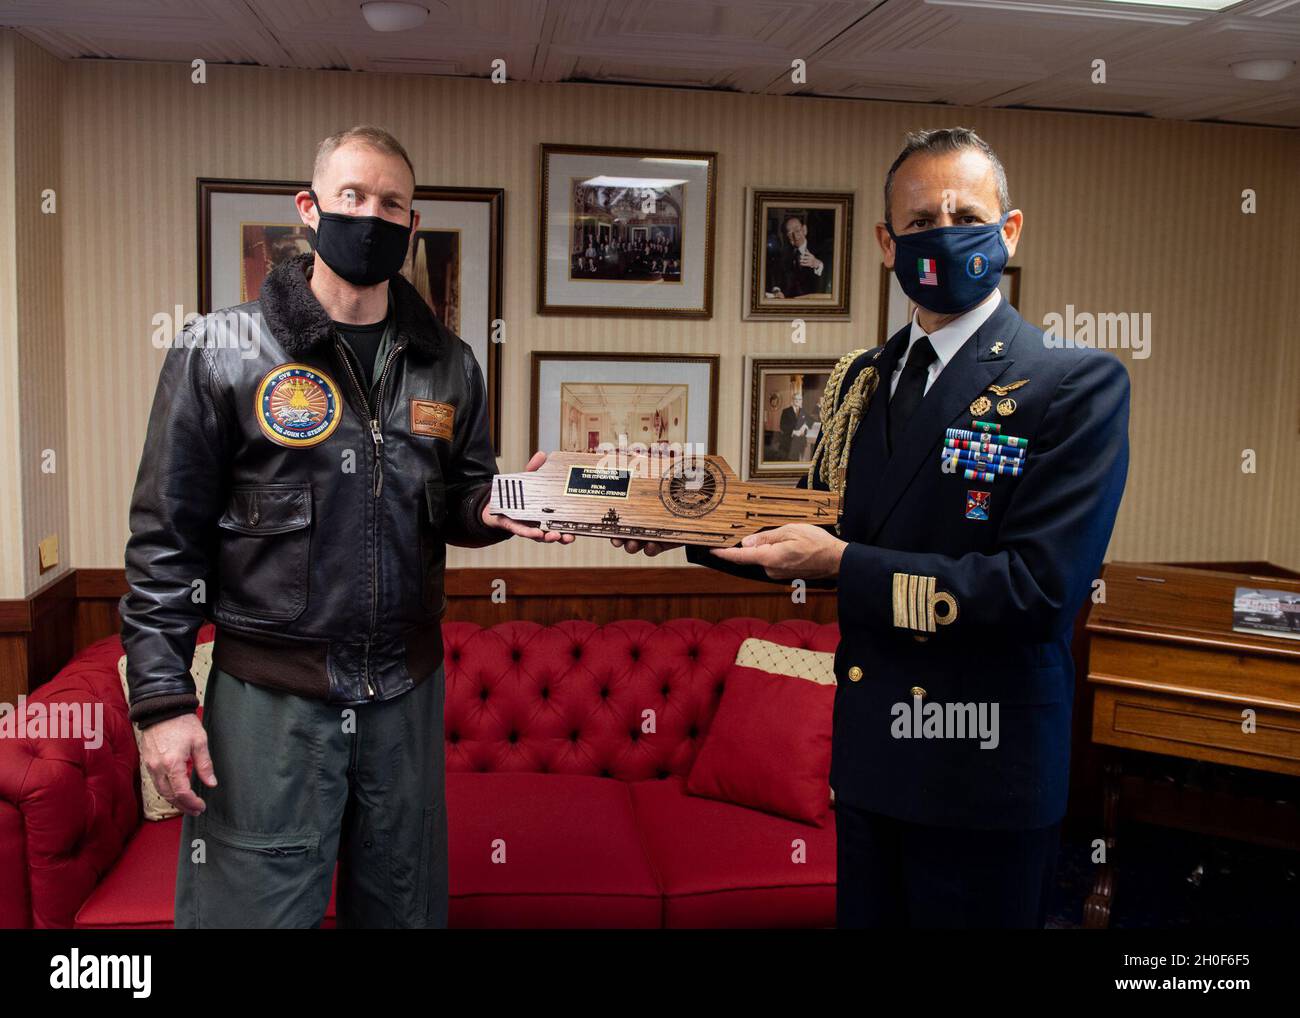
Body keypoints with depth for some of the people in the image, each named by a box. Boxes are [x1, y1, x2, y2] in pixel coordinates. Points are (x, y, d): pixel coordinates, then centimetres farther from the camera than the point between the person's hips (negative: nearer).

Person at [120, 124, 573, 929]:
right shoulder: (221, 351, -5)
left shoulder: (448, 363, 6)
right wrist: (162, 699, -9)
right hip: (268, 698, -3)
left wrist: (492, 510, -11)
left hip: (407, 692, 4)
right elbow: (167, 537, -5)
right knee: (256, 904, 5)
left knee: (405, 904, 17)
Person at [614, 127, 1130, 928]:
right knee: (866, 914, 21)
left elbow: (1039, 585, -22)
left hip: (983, 772, -5)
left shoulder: (1079, 385, -13)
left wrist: (844, 564, -22)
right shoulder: (860, 380, 8)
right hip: (868, 756, 6)